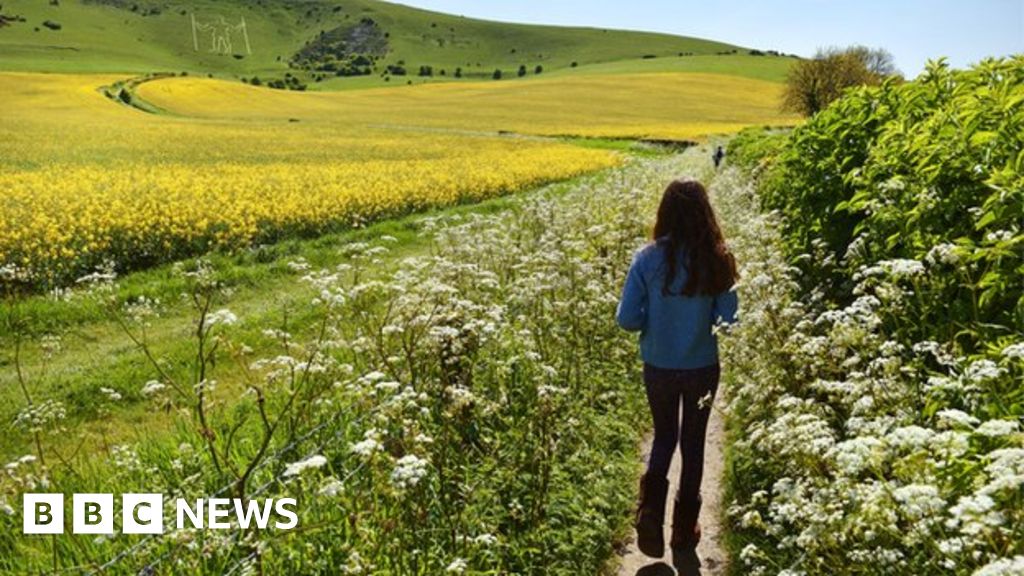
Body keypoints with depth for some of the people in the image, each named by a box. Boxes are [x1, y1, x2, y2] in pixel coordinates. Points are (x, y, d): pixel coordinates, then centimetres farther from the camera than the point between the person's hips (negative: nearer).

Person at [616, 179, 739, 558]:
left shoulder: (648, 258, -14)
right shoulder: (717, 258, -13)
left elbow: (627, 320, -12)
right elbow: (728, 319, -8)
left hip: (658, 368, 0)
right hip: (702, 368, 0)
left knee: (664, 437, 22)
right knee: (693, 442, 19)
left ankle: (650, 503, -1)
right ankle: (685, 530, 28)